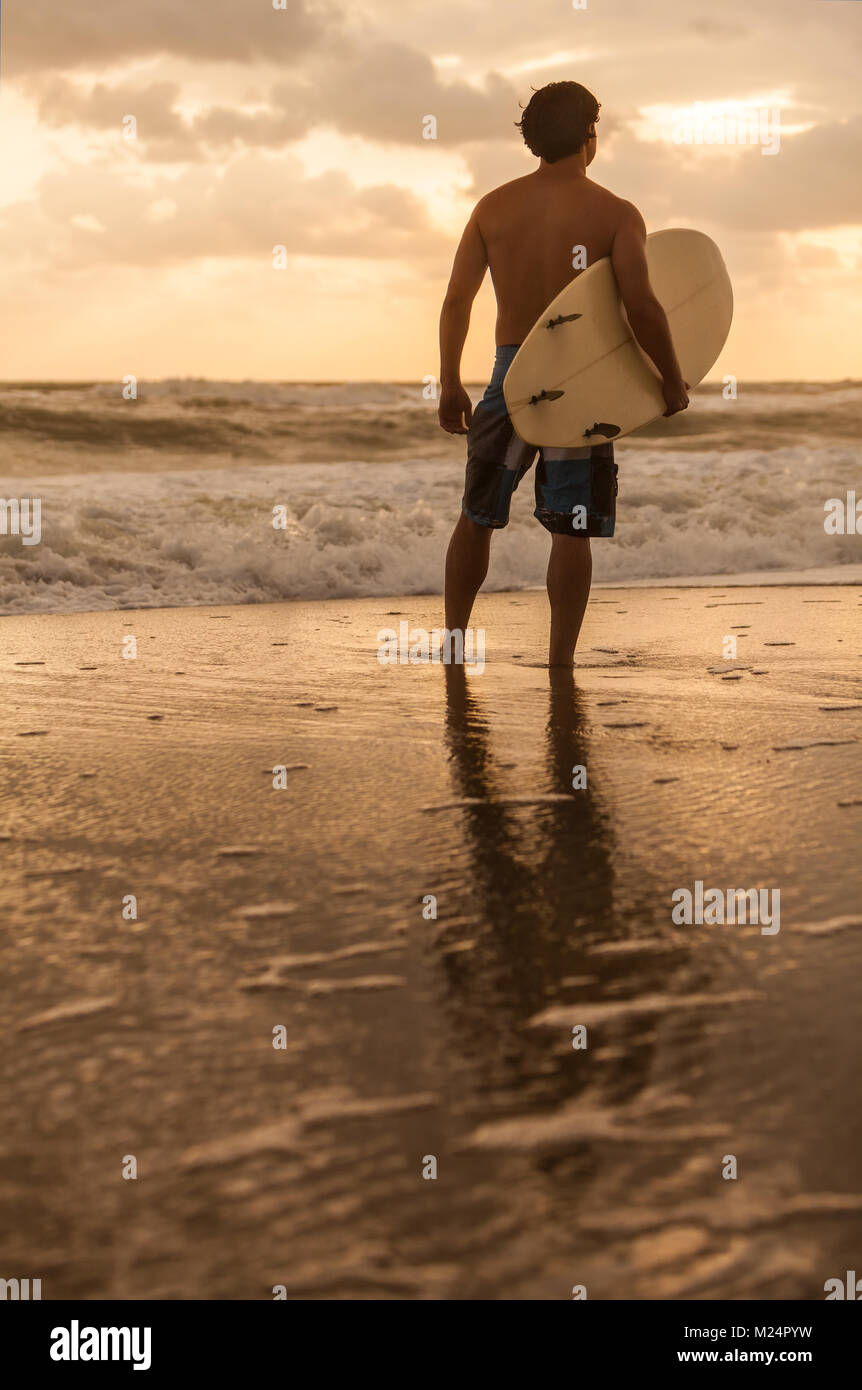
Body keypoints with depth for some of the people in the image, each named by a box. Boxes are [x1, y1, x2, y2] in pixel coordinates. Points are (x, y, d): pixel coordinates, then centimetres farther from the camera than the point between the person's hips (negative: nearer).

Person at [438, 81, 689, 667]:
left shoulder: (494, 206, 3)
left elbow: (457, 299, 0)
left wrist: (451, 385, 7)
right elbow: (641, 304, -17)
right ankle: (560, 661, 5)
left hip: (510, 372, 3)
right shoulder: (615, 214, -7)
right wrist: (673, 380, -5)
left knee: (476, 516, 16)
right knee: (571, 530, 4)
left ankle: (452, 640, 24)